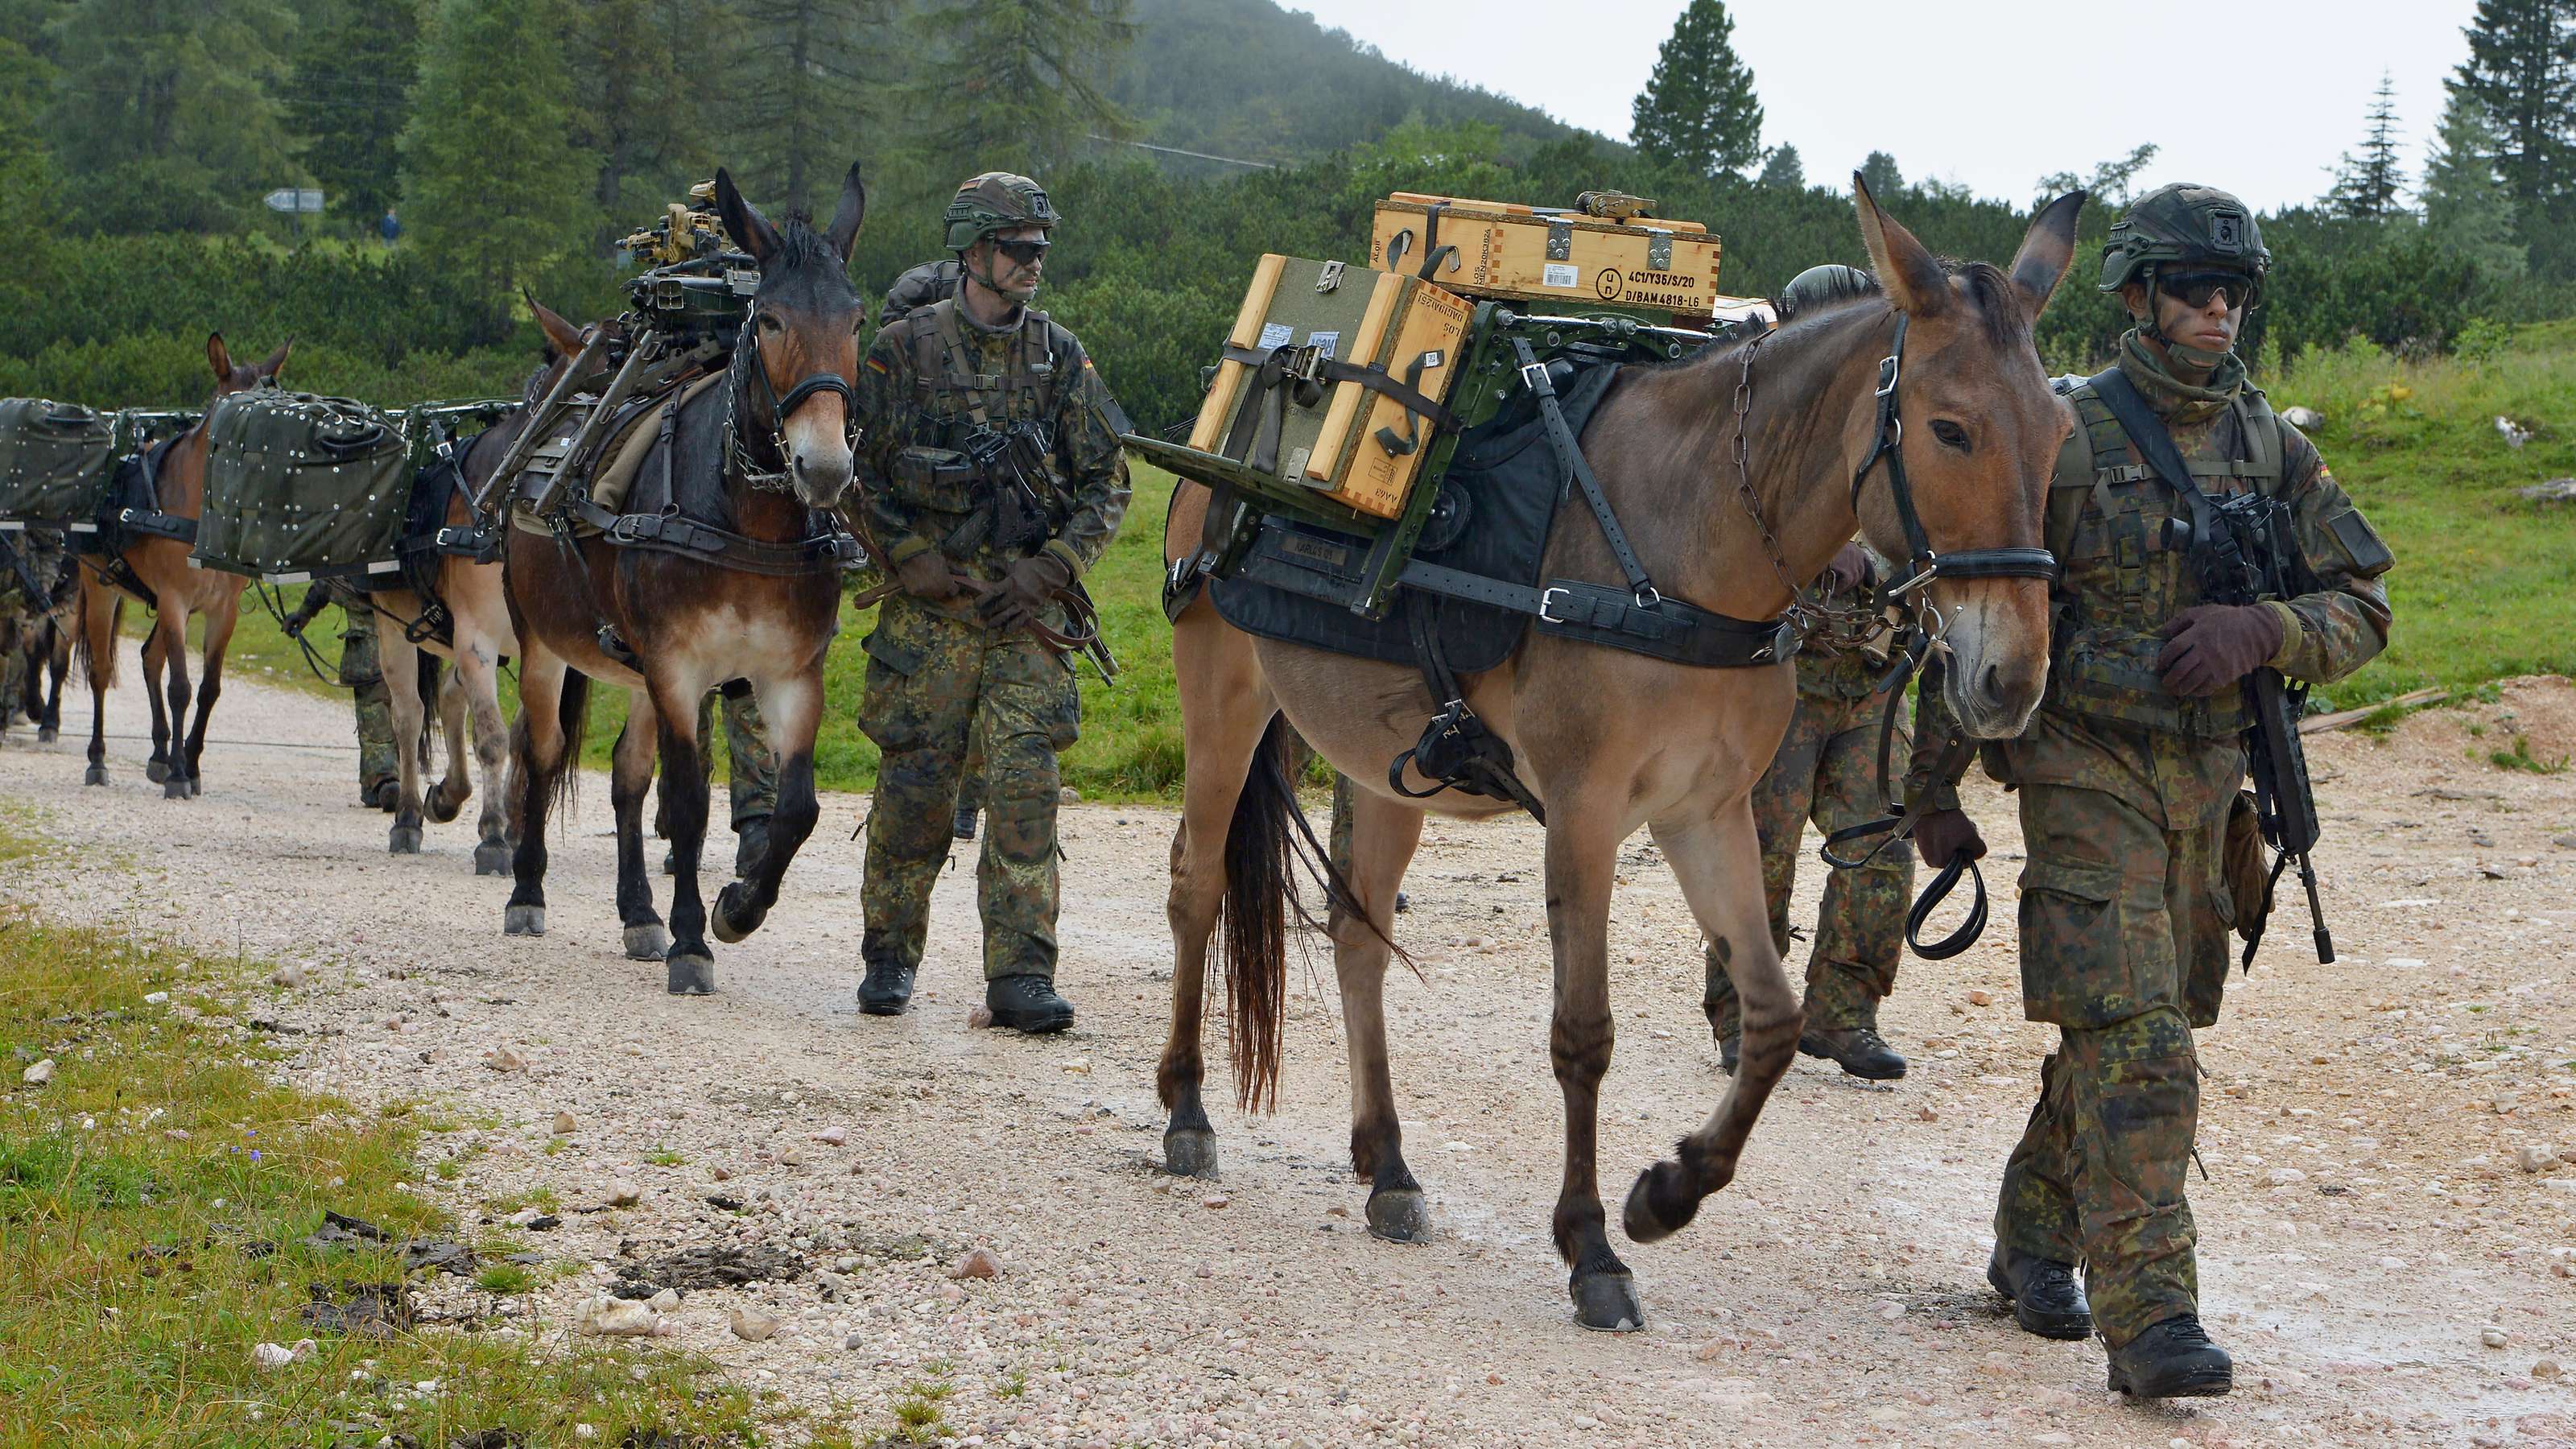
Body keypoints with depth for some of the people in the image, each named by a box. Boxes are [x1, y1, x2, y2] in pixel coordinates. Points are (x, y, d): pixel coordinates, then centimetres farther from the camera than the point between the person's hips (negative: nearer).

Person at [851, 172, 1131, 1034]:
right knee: (914, 783, 2)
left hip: (1028, 602, 1)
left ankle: (1021, 975, -5)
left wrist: (1051, 569, -5)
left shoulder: (1060, 358, 7)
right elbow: (860, 473, 4)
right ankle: (890, 953, 19)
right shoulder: (905, 350, 2)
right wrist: (913, 562, -8)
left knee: (1025, 784, -7)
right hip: (931, 601, -1)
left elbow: (1108, 482, 8)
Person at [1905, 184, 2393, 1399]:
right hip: (2088, 777, -5)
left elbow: (2361, 613, 5)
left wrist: (2259, 631, -17)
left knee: (2117, 1036, 15)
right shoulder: (2063, 438, -8)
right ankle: (2151, 1319, -14)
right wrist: (1933, 790, -5)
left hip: (2209, 785, 5)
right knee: (2138, 1051, -13)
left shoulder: (2272, 448, 7)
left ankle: (2032, 1241, 34)